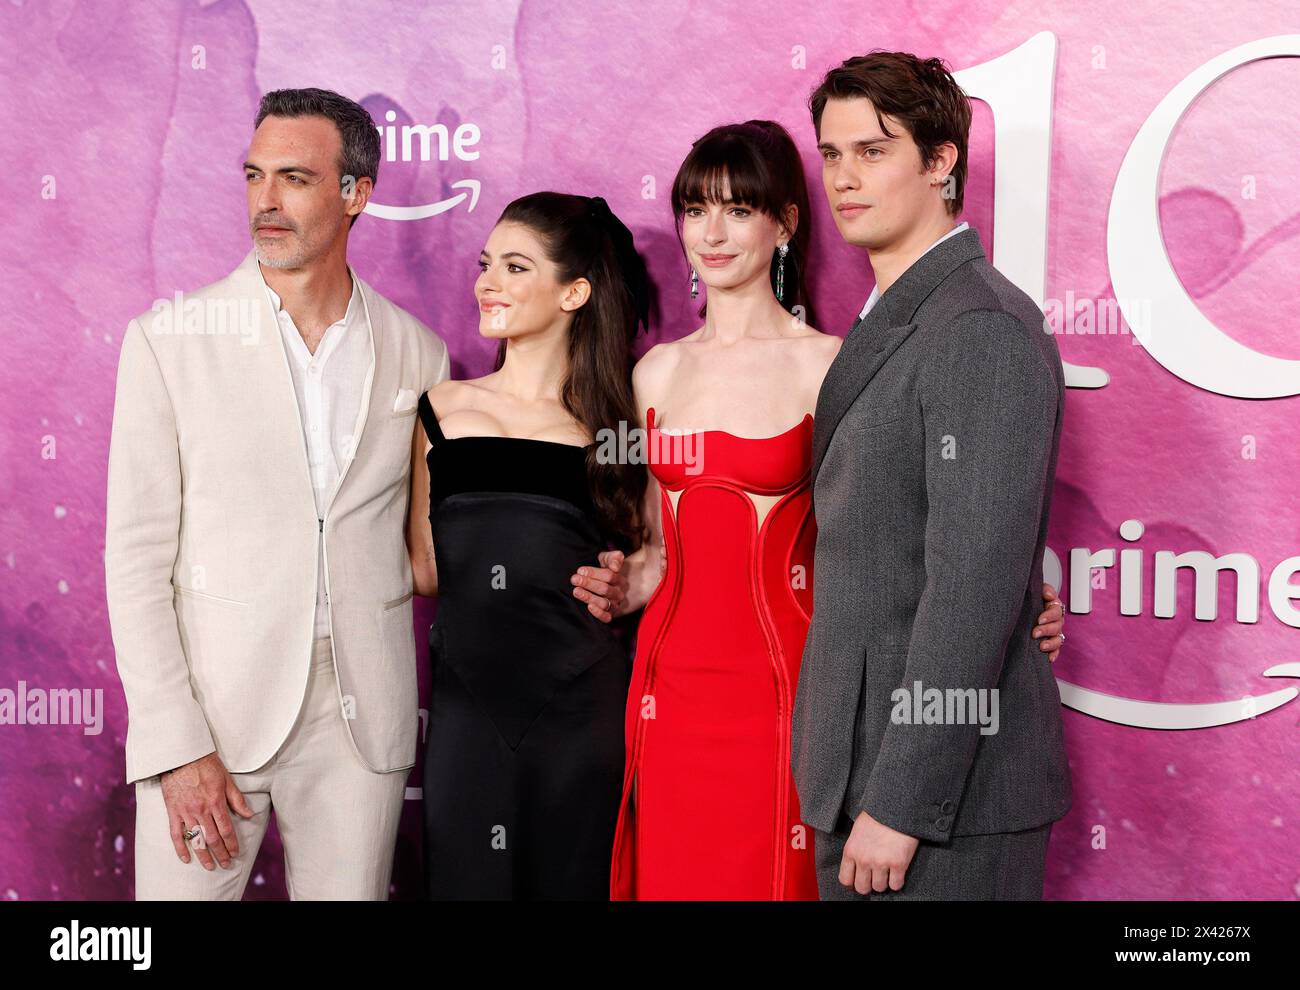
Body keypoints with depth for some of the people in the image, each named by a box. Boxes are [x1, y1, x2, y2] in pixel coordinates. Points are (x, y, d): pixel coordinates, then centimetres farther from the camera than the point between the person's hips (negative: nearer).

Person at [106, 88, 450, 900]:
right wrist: (175, 745, -11)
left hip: (362, 718, 2)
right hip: (208, 713, -2)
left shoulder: (418, 354, 6)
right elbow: (137, 554, -5)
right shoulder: (169, 339, -1)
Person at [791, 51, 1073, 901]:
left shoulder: (985, 330, -16)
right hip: (864, 768, 9)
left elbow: (975, 584, -22)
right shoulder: (889, 322, 14)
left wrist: (899, 805, -21)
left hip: (945, 796, -9)